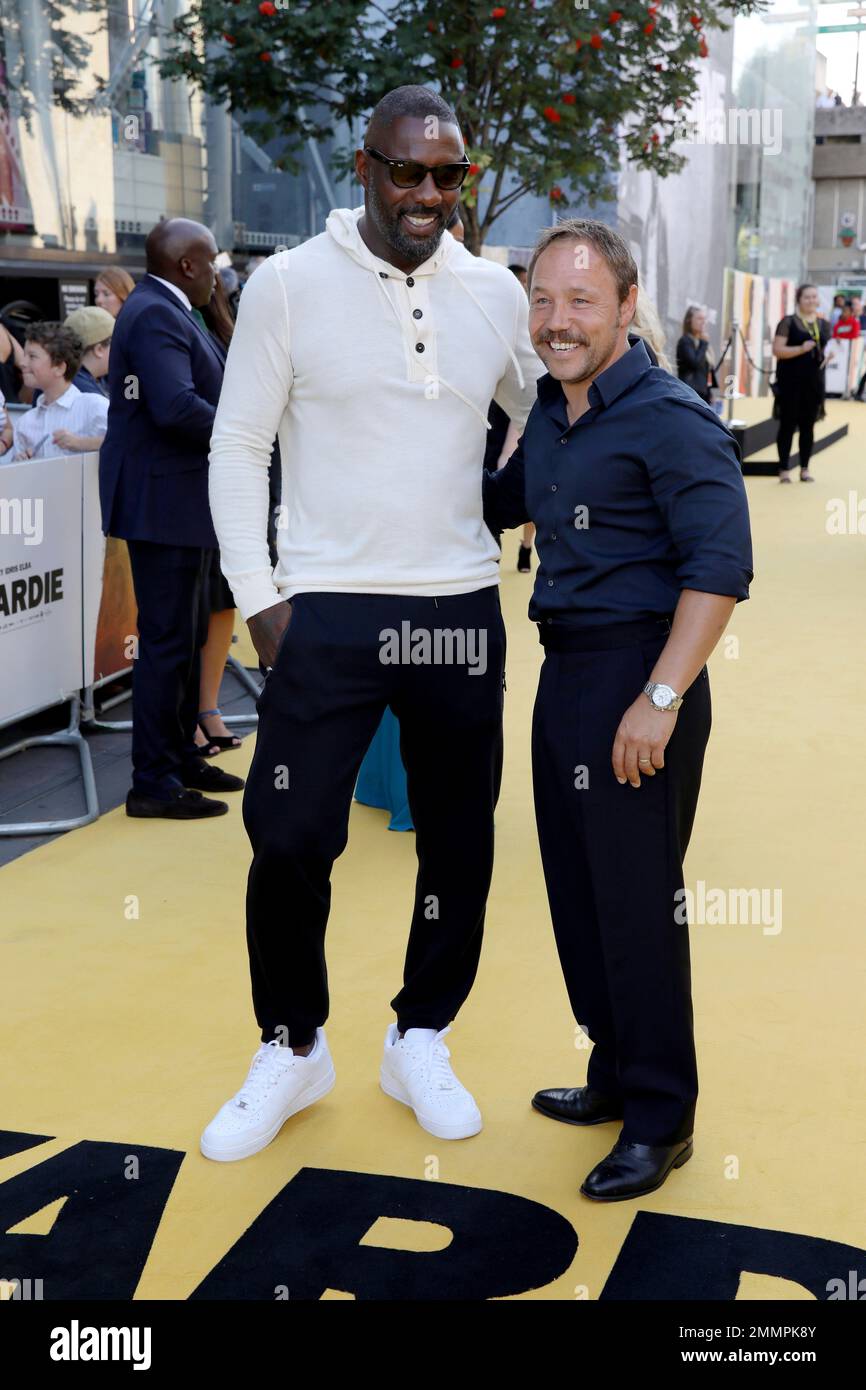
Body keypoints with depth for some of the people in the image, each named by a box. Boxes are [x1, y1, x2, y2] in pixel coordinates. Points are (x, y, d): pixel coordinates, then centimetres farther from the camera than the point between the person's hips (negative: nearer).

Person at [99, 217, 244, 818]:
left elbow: (201, 387, 17)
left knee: (189, 635, 17)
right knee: (167, 640, -5)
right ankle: (153, 784, 2)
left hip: (179, 500, 11)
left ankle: (182, 757, 29)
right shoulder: (156, 316, -18)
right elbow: (177, 406, -30)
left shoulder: (167, 312, 16)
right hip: (164, 503, -11)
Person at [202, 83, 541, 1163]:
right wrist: (258, 598, -5)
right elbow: (238, 448, -1)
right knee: (288, 841, -4)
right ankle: (292, 1049, 21)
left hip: (461, 611, 3)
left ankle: (419, 1042, 31)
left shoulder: (496, 294, 6)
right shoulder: (288, 284, -3)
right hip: (327, 614, -3)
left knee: (459, 843, 10)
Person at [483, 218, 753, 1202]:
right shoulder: (550, 415, 12)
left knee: (636, 901, -1)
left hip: (638, 676, -8)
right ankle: (616, 1074, 32)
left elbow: (720, 565, -20)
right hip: (566, 670, 8)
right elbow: (502, 502, 31)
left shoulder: (670, 419, -13)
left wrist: (662, 698, -24)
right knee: (577, 889, 15)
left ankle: (660, 1117, 14)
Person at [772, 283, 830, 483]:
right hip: (791, 382, -4)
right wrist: (801, 349, -21)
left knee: (808, 425, 8)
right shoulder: (789, 322, -4)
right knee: (788, 424, -1)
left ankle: (805, 468, 15)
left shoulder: (824, 325, 12)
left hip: (814, 382, 4)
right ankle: (784, 469, 5)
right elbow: (777, 350, -10)